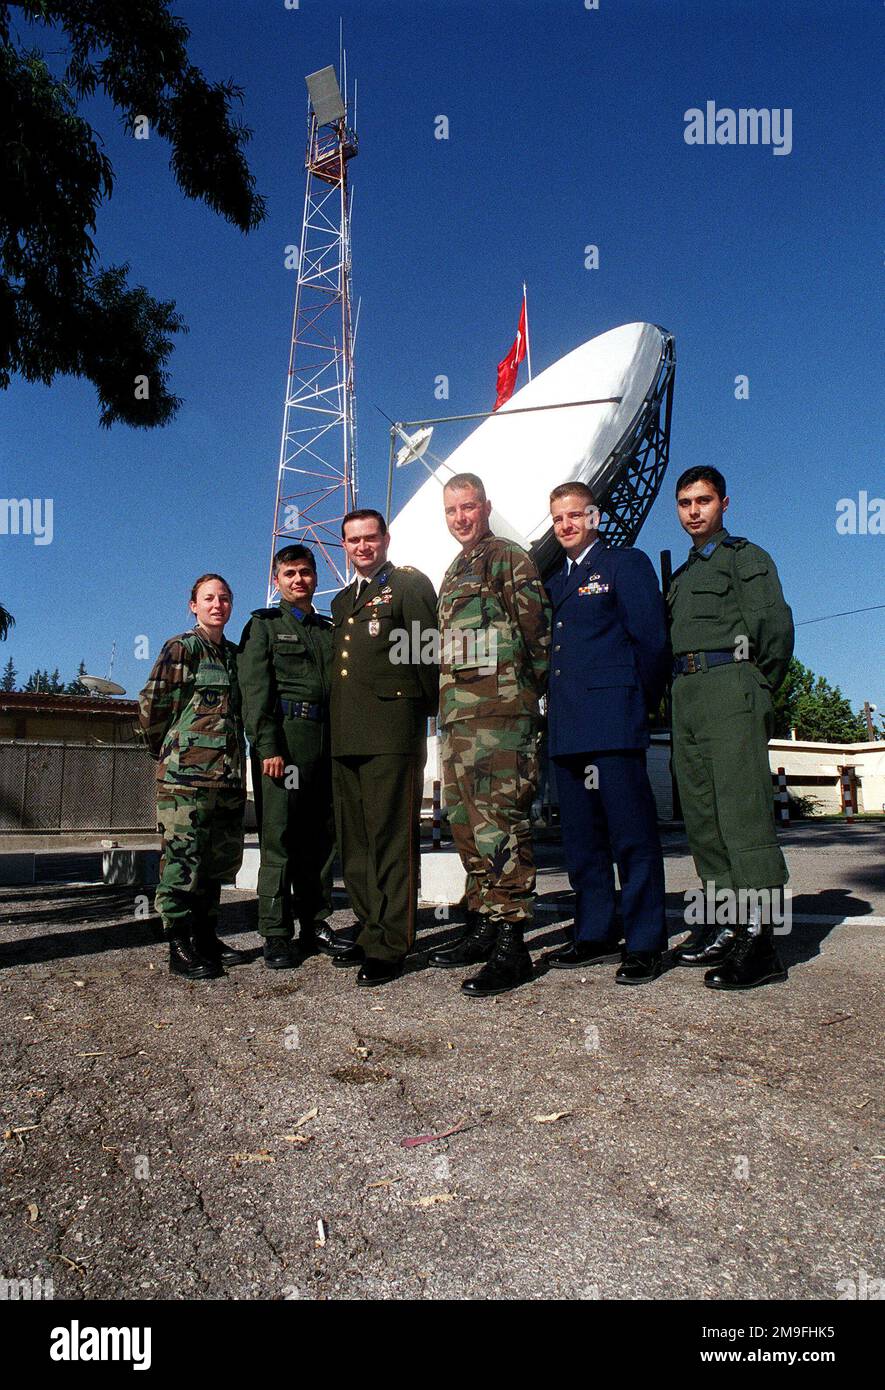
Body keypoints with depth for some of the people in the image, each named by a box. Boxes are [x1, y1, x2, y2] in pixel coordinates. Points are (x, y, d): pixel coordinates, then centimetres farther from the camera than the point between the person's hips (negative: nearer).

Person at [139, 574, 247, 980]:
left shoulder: (236, 654, 17)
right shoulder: (180, 648, -1)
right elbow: (151, 705, -2)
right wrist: (167, 749, 7)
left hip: (230, 772, 7)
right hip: (187, 771, -6)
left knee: (221, 856, 11)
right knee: (183, 856, -4)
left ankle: (206, 937, 23)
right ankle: (180, 946, 4)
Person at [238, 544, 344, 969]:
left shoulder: (329, 630, 22)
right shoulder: (264, 624, 9)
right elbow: (255, 690, -2)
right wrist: (267, 747, -13)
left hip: (326, 739, 5)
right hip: (284, 736, -5)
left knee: (321, 835, 7)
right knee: (279, 836, -4)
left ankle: (315, 925, 16)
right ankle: (276, 934, 3)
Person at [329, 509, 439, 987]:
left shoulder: (410, 584, 2)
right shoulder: (342, 601, 24)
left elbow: (430, 654, -3)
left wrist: (436, 711, -4)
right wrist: (337, 726, 16)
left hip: (391, 732, -8)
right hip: (345, 736, 8)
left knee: (392, 840, -6)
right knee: (354, 843, 10)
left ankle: (390, 946, -1)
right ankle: (371, 930, 20)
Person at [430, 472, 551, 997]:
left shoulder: (510, 558, -1)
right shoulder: (454, 573, 24)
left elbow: (537, 630, -7)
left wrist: (528, 692, -3)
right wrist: (448, 705, 18)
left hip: (500, 713, -9)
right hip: (456, 716, 9)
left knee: (501, 826, -10)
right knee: (467, 825, 11)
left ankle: (512, 944, -6)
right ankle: (484, 928, 21)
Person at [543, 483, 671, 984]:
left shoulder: (627, 564, 3)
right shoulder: (555, 582, 23)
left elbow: (652, 641, -3)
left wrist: (641, 706, -2)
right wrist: (558, 709, 11)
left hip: (613, 723, -7)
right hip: (568, 729, 7)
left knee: (632, 834, -5)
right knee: (581, 838, 10)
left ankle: (646, 943, 3)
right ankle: (595, 934, 20)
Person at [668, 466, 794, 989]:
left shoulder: (745, 556, 6)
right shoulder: (682, 575, 26)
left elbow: (775, 626, -4)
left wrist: (758, 694, -1)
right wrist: (676, 690, 9)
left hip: (730, 684, -7)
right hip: (686, 694, 7)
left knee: (743, 810, -12)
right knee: (702, 815, 6)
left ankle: (760, 941, -10)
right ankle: (726, 925, 13)